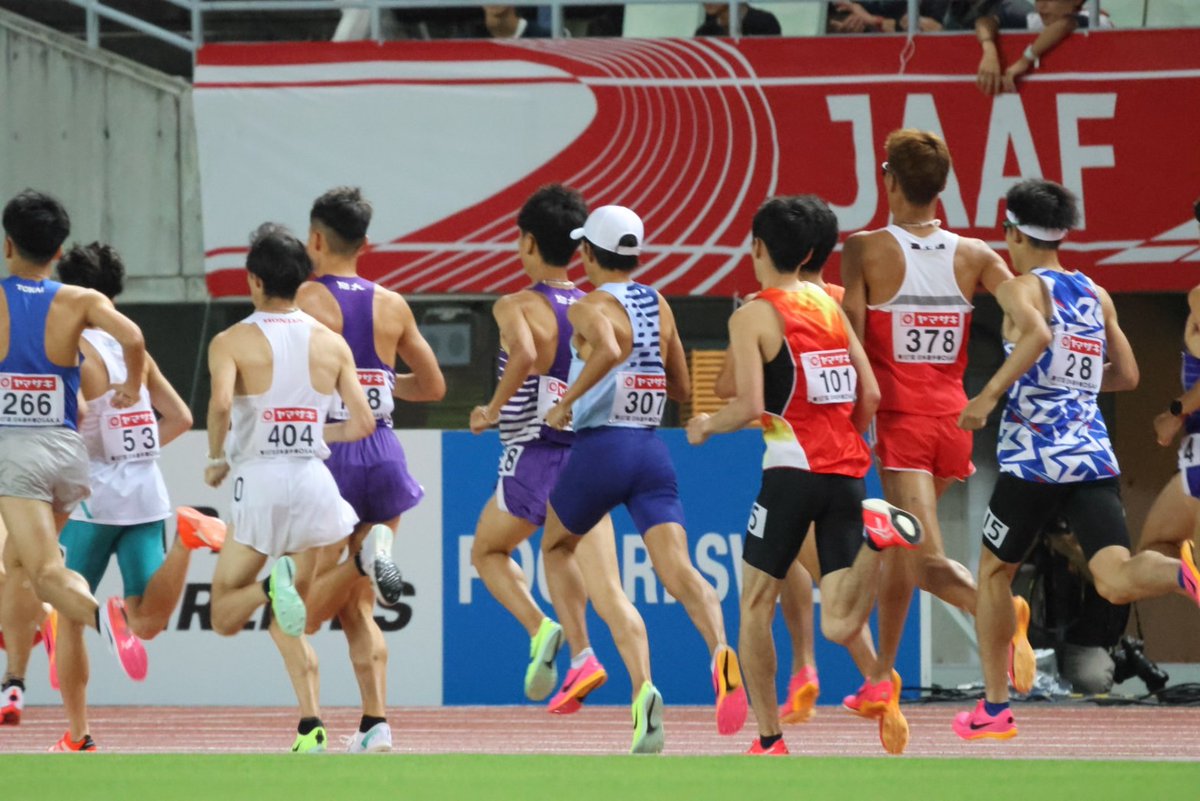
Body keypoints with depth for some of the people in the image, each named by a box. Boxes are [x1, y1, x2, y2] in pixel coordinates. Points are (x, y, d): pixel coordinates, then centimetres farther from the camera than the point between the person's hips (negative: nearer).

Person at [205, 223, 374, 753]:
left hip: (260, 482, -4)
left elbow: (220, 405, -21)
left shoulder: (232, 342, -3)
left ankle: (274, 586, -26)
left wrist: (216, 460, -4)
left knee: (225, 618, 7)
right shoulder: (331, 343, 6)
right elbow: (362, 423, 3)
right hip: (315, 481, 4)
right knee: (289, 622, 15)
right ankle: (310, 727, -1)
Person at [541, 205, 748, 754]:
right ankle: (720, 650, -39)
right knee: (677, 569, -11)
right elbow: (683, 388, 22)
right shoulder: (660, 307, 13)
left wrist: (566, 402, -19)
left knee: (556, 548, 22)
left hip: (599, 447, -4)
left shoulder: (592, 308, -6)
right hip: (653, 452, 4)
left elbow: (608, 351, -30)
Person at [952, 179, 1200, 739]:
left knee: (993, 571, 18)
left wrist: (989, 395, -19)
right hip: (1094, 457, 4)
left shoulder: (1020, 288, -1)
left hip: (1033, 456, -4)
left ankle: (994, 709, 21)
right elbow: (1126, 375, 23)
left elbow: (1037, 334, -24)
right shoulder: (1096, 296, 17)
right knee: (1116, 581, -12)